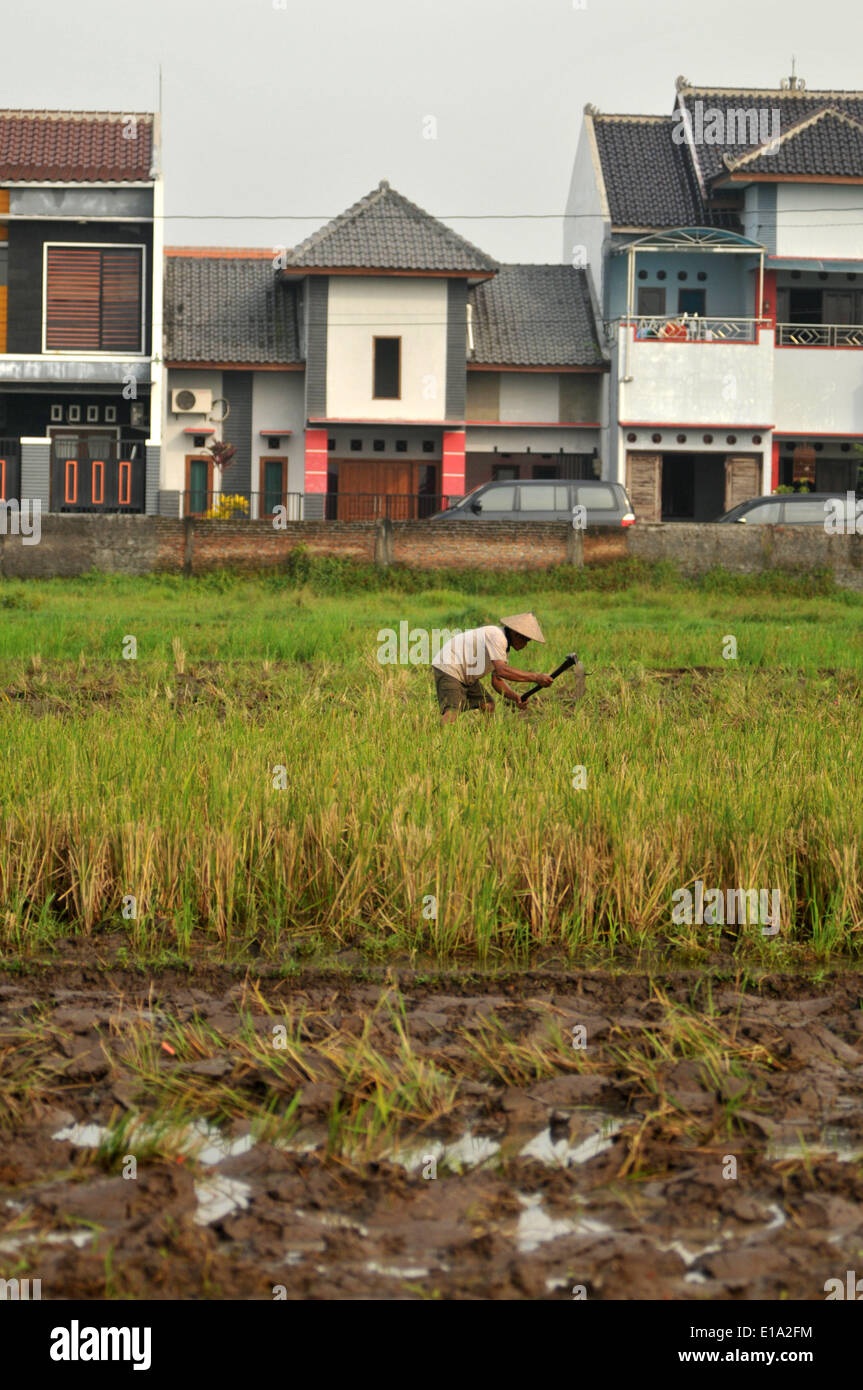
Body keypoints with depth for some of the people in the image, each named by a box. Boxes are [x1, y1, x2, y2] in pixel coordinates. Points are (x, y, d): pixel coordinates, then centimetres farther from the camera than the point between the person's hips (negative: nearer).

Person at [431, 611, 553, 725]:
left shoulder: (505, 643, 10)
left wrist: (515, 696, -9)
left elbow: (497, 680, 9)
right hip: (448, 669, -11)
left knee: (488, 705, 10)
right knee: (452, 713, -24)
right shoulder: (496, 635, -21)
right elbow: (502, 670, -34)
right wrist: (535, 677, -33)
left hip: (466, 676, 11)